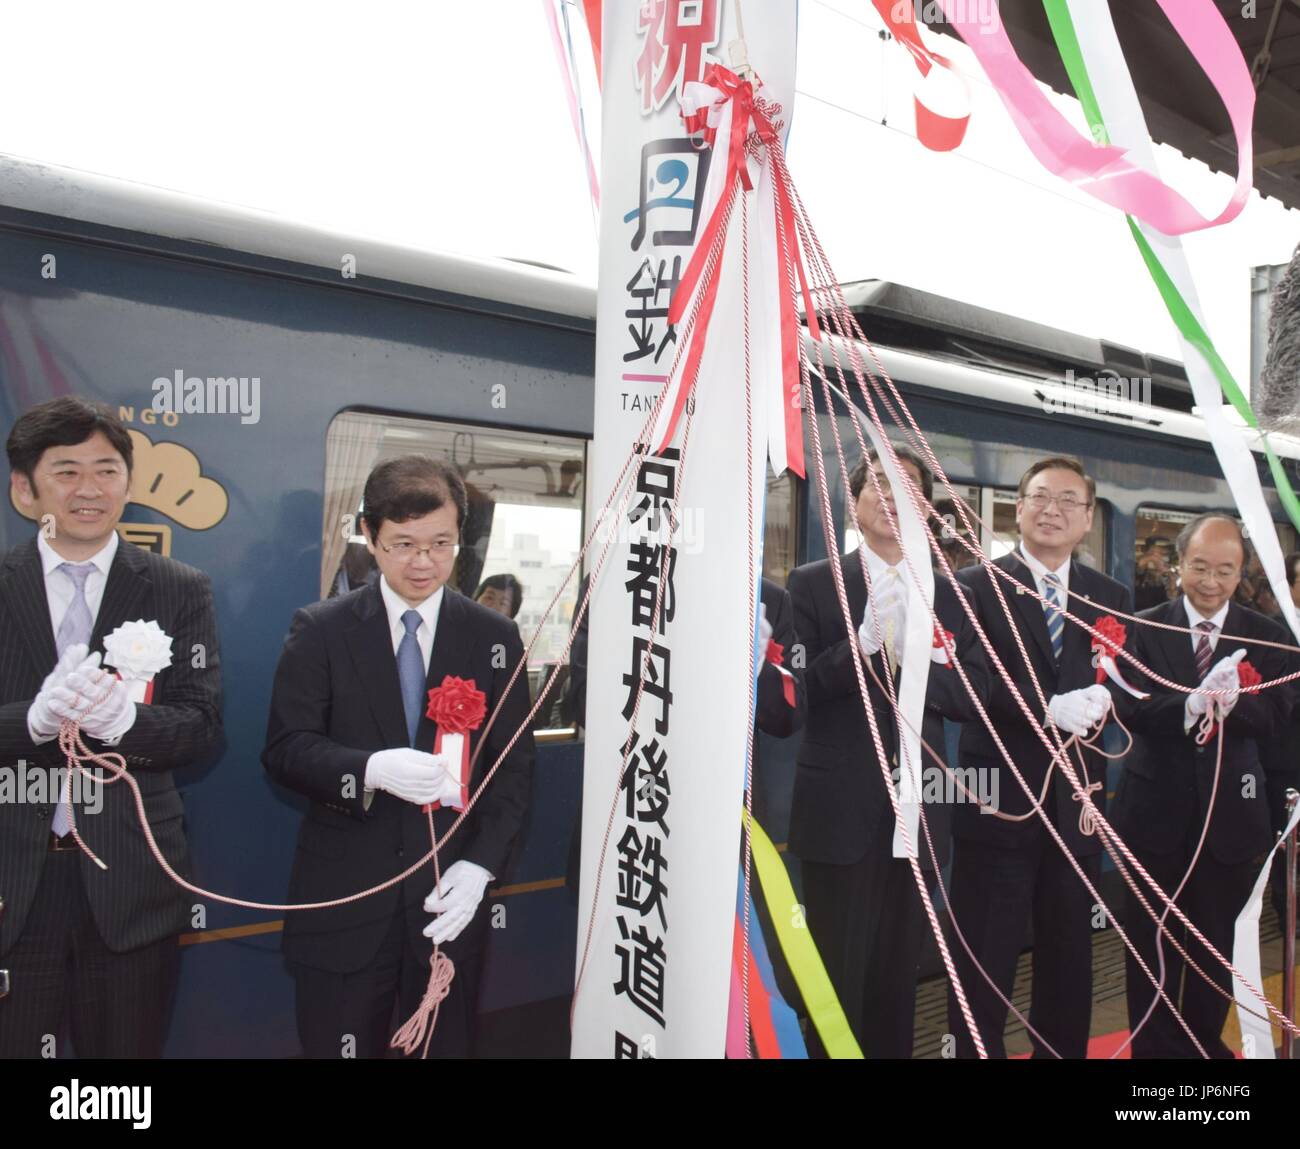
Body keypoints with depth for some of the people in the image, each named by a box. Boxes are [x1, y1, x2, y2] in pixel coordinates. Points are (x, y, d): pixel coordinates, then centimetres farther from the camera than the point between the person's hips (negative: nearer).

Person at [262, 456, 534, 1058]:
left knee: (446, 1044, 11)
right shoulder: (321, 629, 0)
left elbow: (515, 764, 3)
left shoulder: (493, 637, 3)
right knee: (338, 1044, 7)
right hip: (344, 899, -1)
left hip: (450, 900, 1)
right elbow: (284, 748, -5)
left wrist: (480, 865, -10)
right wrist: (372, 769, -24)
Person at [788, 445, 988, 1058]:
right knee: (836, 973, 5)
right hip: (841, 811, -4)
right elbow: (794, 686, -11)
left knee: (900, 972, 17)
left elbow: (974, 693, 3)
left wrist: (909, 662, -13)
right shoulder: (812, 583, -2)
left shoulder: (949, 596, 10)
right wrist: (861, 645, -25)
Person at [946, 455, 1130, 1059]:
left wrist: (1104, 701, -14)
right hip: (1000, 796, -4)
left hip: (1078, 799, 4)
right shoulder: (977, 585, -3)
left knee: (1070, 953, 16)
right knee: (984, 956, 4)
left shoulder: (1111, 597, 11)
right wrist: (1046, 708, -25)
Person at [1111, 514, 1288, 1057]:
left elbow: (1273, 716, -10)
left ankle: (1205, 1043, 34)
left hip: (1230, 813, 1)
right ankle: (1152, 1044, 27)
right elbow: (1130, 707, -16)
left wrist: (1230, 702, -32)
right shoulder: (1145, 629, -4)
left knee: (1214, 944, 15)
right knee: (1151, 942, 10)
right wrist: (1191, 706, -34)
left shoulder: (1265, 636, 1)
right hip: (1156, 809, -1)